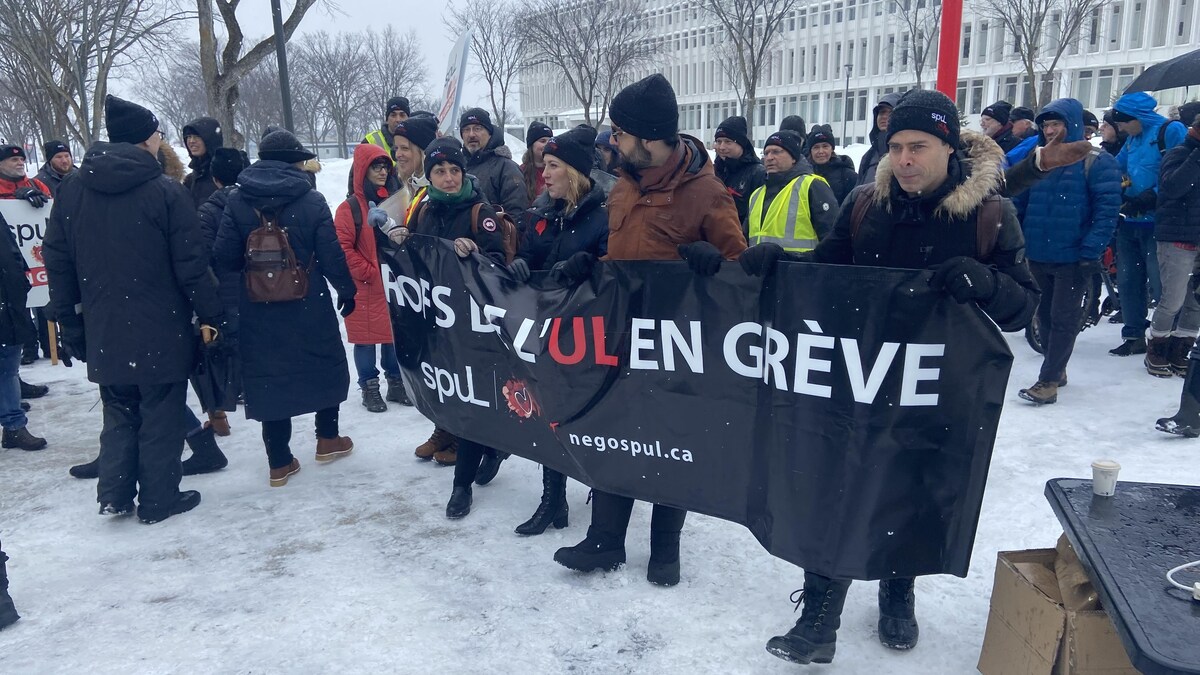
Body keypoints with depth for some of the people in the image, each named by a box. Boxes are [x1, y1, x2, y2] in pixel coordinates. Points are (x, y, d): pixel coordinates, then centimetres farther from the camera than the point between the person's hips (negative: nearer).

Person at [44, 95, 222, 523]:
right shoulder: (165, 191, -13)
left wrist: (70, 323, 13)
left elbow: (58, 263, 6)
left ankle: (114, 496, 21)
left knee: (119, 414, 20)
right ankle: (159, 500, 17)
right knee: (161, 418, 8)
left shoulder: (71, 190, 3)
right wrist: (211, 318, -4)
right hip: (161, 332, -5)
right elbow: (192, 266, -13)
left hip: (103, 332, 5)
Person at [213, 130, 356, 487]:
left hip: (259, 311, 2)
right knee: (327, 364, 20)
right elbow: (331, 255, -7)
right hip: (310, 308, -1)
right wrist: (347, 289, 8)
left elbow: (224, 258, -5)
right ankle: (327, 439, 30)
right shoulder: (312, 201, -9)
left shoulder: (237, 201, -4)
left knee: (270, 376, 9)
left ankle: (280, 463, 14)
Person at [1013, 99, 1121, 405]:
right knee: (1045, 316, 14)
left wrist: (1090, 252, -19)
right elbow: (1020, 204, 13)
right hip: (1038, 256, 6)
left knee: (1063, 319, -2)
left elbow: (1107, 210, -12)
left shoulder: (1096, 162, -7)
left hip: (1073, 259, -6)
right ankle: (1056, 370, 28)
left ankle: (1048, 381, -1)